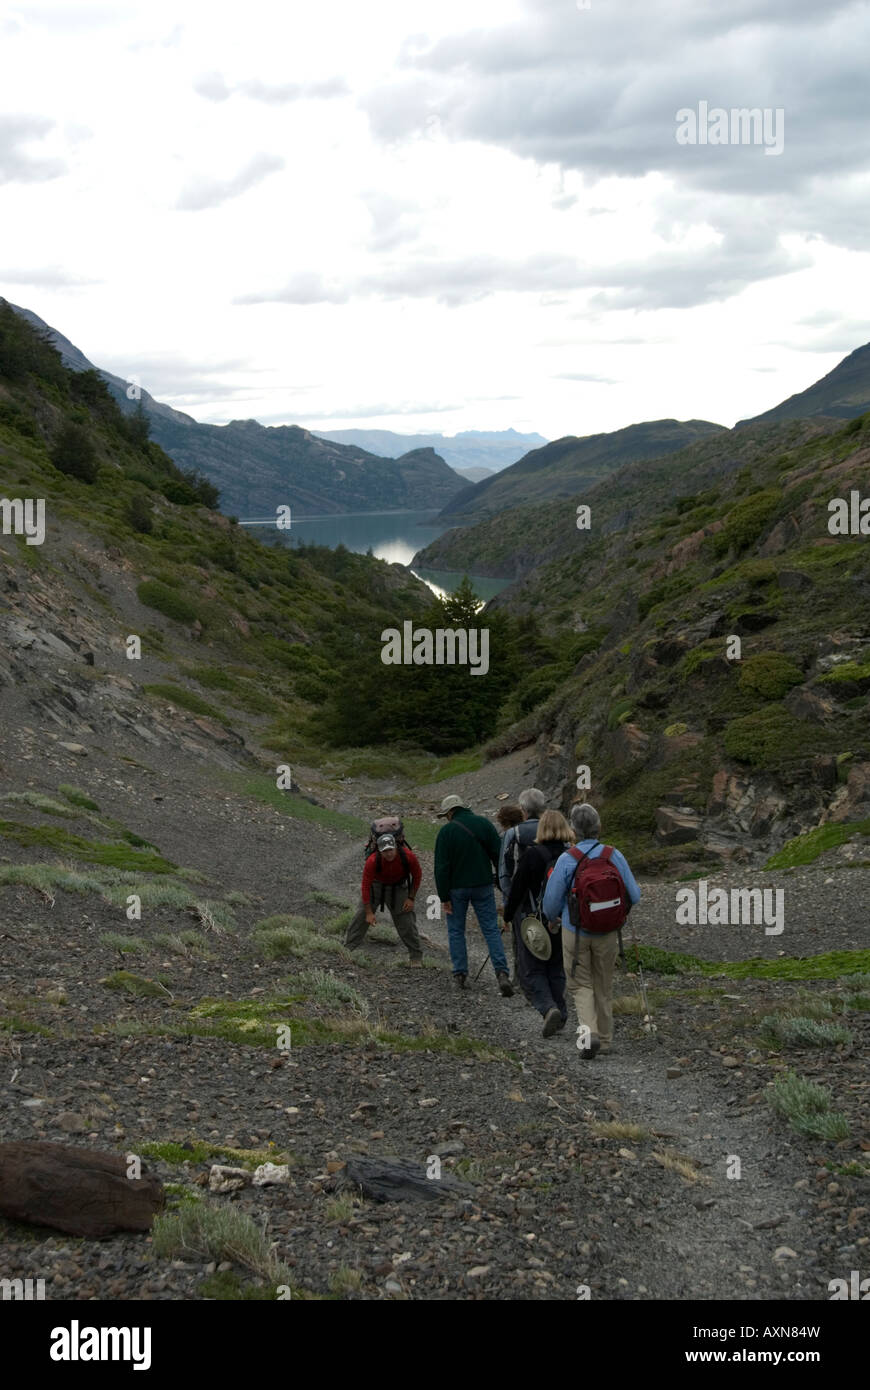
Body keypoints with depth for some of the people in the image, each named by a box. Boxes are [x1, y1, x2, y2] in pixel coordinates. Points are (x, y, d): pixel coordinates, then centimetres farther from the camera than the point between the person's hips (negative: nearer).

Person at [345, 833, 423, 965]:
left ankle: (416, 957, 8)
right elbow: (366, 886, -25)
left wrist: (411, 898, -10)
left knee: (406, 919, -3)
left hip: (398, 887, 0)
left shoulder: (408, 856, -31)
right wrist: (369, 913, -23)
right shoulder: (372, 861, -34)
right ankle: (348, 948, 8)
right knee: (361, 916, -5)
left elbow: (417, 875, -10)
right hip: (376, 885, 0)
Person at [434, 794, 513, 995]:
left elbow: (441, 867, -10)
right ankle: (501, 972, -11)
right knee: (491, 929, 3)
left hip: (456, 888, -2)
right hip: (483, 886, 2)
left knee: (456, 930, 12)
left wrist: (444, 897, -6)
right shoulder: (484, 824, 0)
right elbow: (499, 856, 0)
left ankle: (460, 974, 11)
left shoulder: (446, 831, -8)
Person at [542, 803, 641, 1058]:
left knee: (581, 984, 10)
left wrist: (551, 918, 14)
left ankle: (588, 1030, -11)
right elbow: (634, 896, -4)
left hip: (575, 932, -2)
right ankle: (604, 1037, 28)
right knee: (604, 985, 18)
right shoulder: (615, 856, -10)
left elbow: (552, 901, -9)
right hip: (607, 932, 2)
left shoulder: (567, 860, -16)